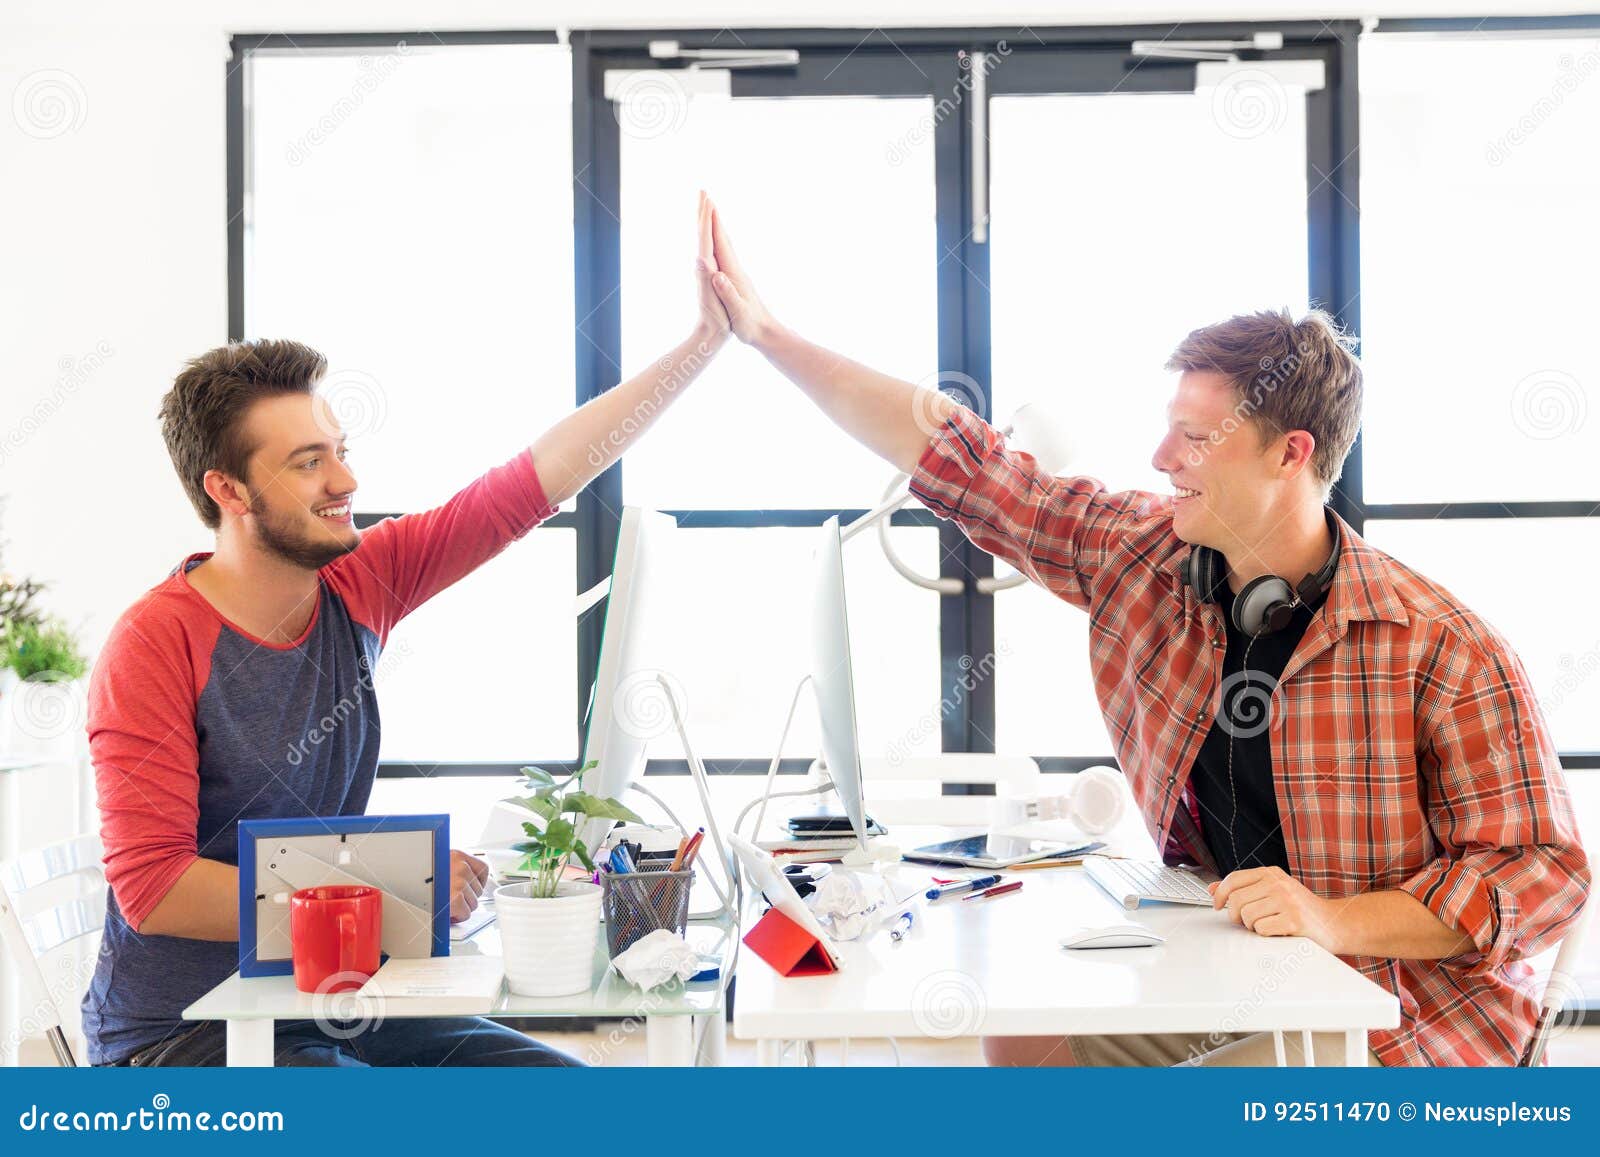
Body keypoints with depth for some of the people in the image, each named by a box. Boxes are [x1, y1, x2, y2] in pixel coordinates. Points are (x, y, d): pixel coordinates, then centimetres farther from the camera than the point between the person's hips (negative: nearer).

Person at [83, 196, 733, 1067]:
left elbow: (538, 481, 0)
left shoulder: (355, 586, 0)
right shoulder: (156, 647, -17)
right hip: (183, 1032, -6)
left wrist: (705, 340, -2)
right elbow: (151, 887, -20)